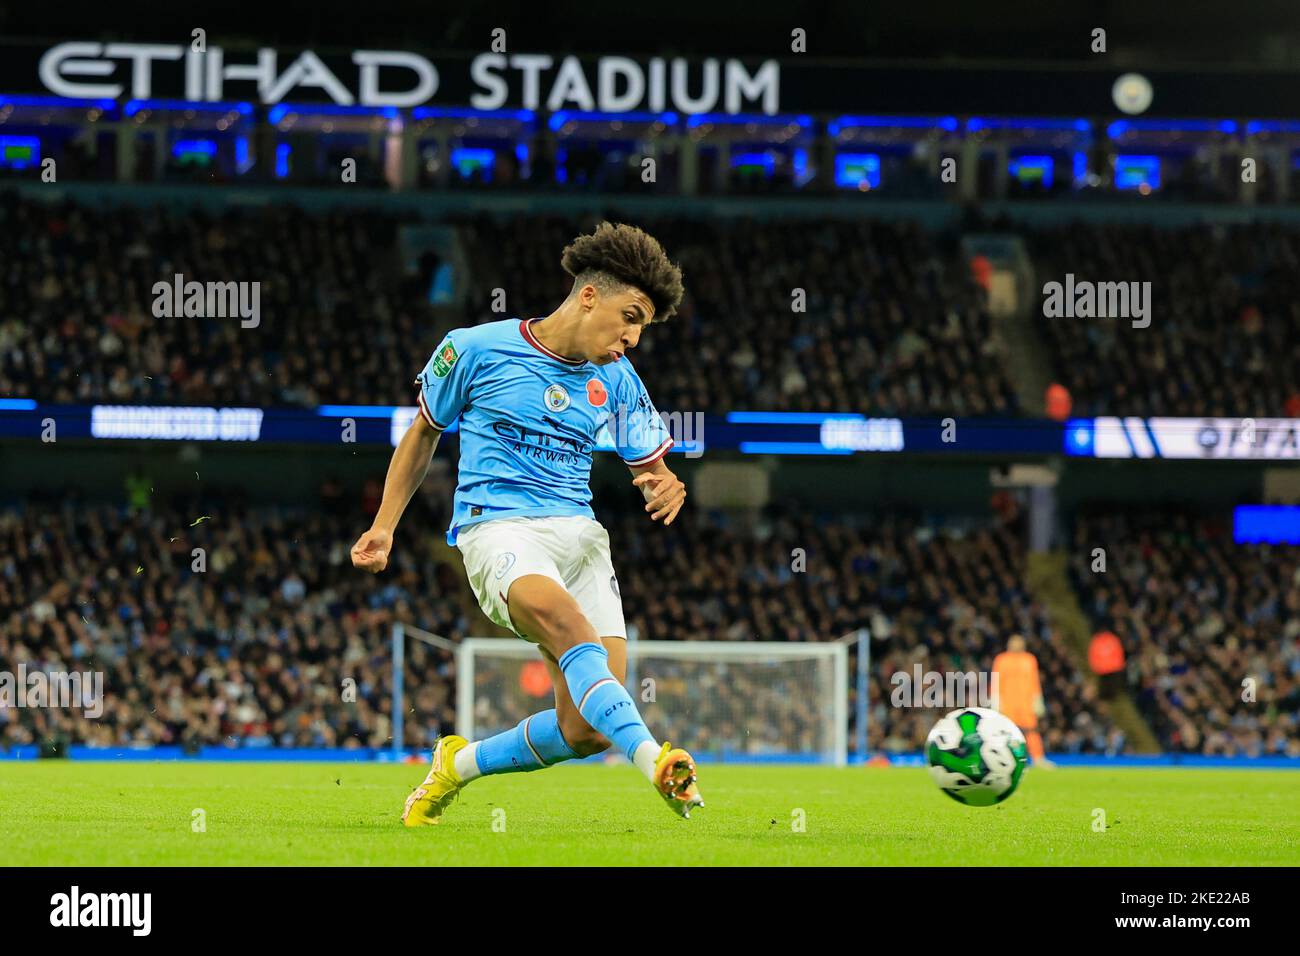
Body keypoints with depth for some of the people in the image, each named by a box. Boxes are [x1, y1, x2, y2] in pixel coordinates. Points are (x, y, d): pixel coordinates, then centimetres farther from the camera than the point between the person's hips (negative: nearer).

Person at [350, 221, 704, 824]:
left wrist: (664, 487, -6)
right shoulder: (475, 350, 2)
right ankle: (655, 762, -55)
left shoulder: (616, 380, 12)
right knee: (566, 621, -39)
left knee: (585, 731, -8)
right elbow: (423, 433, 16)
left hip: (580, 536, 5)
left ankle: (458, 764, 18)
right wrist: (385, 526, 14)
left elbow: (652, 469, 19)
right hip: (497, 527, -5)